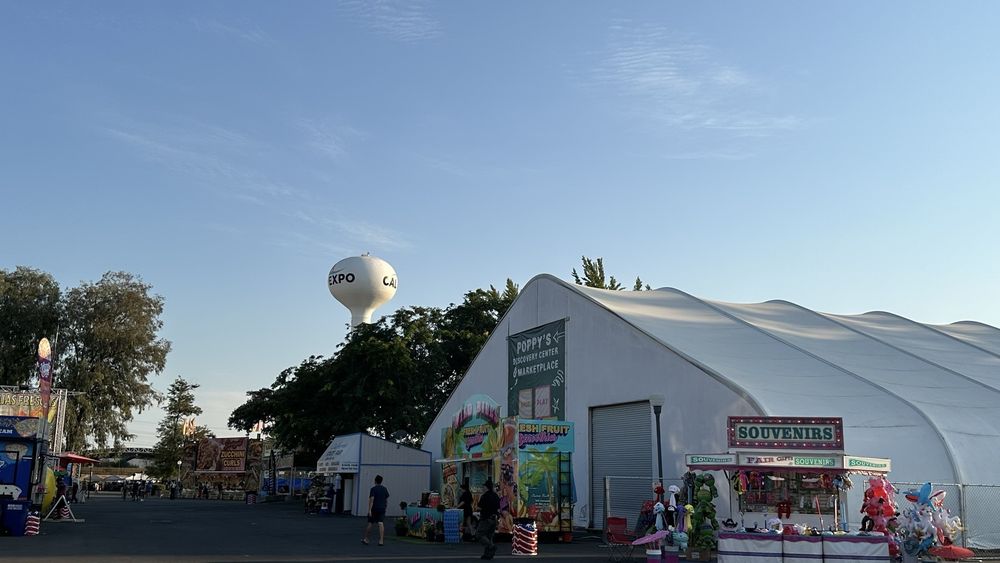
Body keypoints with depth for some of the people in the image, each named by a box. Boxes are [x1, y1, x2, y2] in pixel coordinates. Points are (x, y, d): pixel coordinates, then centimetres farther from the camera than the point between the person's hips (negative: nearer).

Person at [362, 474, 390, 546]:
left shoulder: (373, 489, -9)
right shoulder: (385, 489, 7)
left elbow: (371, 500, -16)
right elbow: (387, 500, 10)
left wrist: (369, 510, -17)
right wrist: (385, 508, 20)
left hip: (374, 508, -3)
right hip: (382, 509, 4)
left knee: (370, 523, 9)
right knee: (381, 524, -2)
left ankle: (365, 539, 19)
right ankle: (381, 540, -10)